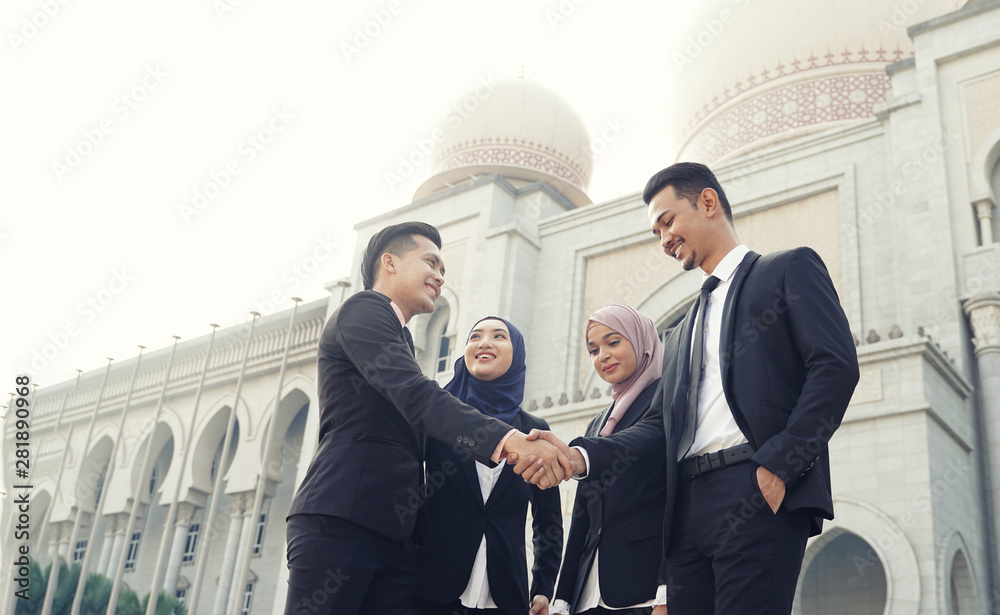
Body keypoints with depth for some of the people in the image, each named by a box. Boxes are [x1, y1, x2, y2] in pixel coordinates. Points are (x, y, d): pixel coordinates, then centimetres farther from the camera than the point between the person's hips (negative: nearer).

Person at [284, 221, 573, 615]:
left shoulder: (397, 334, 28)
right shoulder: (363, 310, -2)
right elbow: (415, 396, -18)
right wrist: (506, 440, -30)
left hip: (393, 535, 9)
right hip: (341, 522, -9)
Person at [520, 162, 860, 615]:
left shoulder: (789, 269, 10)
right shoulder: (681, 334, 28)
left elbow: (836, 366, -4)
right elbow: (661, 424, 18)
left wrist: (780, 464, -14)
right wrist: (579, 456, 1)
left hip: (759, 494, -6)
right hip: (688, 506, 6)